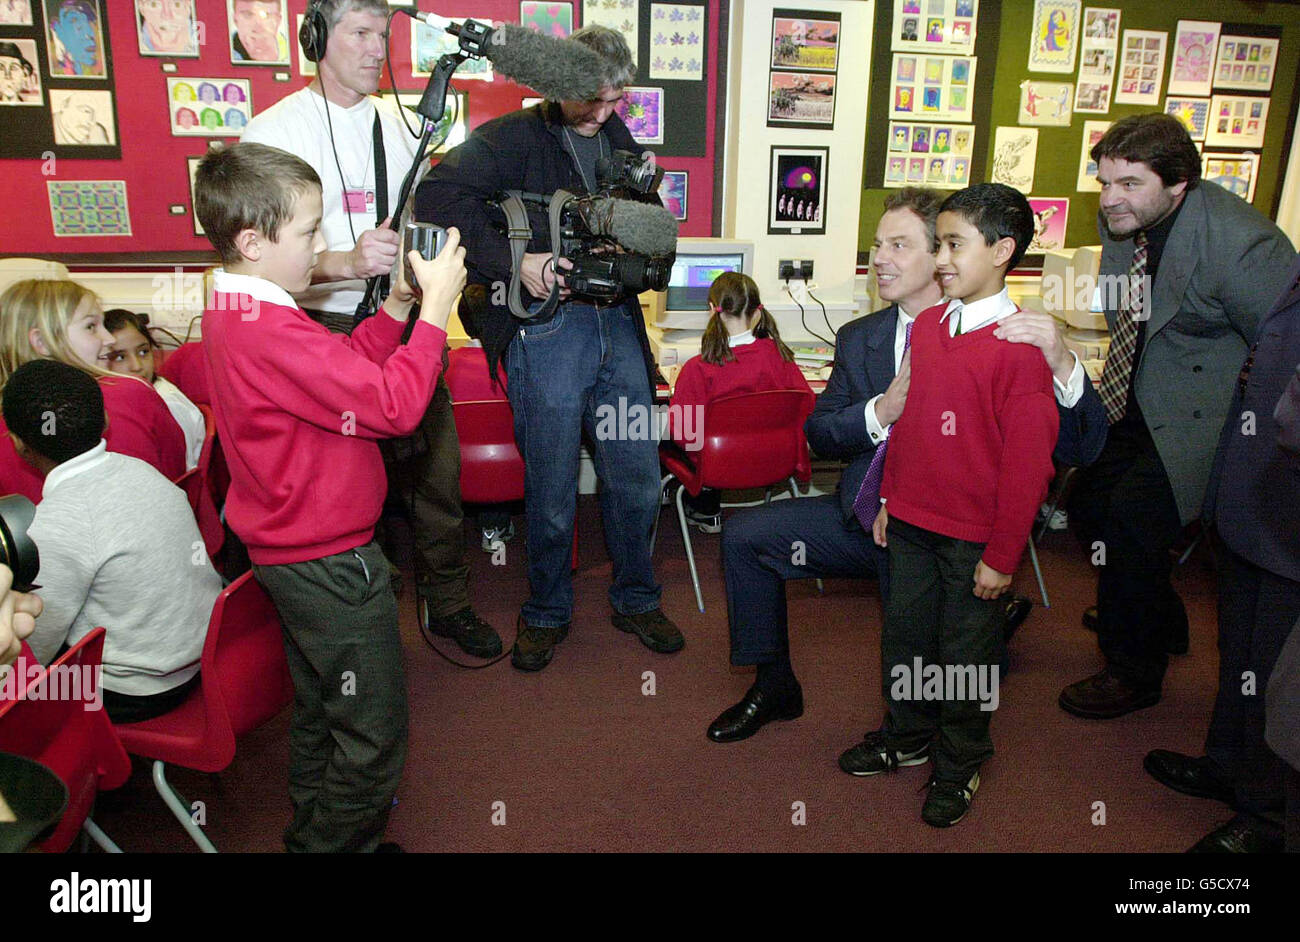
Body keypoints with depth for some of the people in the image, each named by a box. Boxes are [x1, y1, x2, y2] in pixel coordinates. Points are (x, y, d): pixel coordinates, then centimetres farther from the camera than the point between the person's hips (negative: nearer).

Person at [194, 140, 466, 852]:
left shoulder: (233, 311, 6)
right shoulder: (271, 333, -28)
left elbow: (343, 367, 11)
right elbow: (393, 404, -29)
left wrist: (397, 304, 0)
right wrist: (436, 305, -21)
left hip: (294, 549, 11)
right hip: (331, 565, -11)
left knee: (320, 709, 27)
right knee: (373, 734, 6)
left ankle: (314, 832, 45)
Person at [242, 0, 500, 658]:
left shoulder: (398, 123, 14)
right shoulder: (275, 130, -4)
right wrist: (347, 262, -32)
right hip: (329, 331, -4)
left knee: (436, 465, 8)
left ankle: (447, 602, 27)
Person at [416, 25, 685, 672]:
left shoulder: (622, 143, 17)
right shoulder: (514, 138, -2)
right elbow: (438, 195, -17)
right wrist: (513, 264, -23)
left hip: (618, 325, 5)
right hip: (546, 329, -5)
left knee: (638, 479, 9)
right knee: (552, 491, 3)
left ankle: (635, 600, 29)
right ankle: (546, 612, 25)